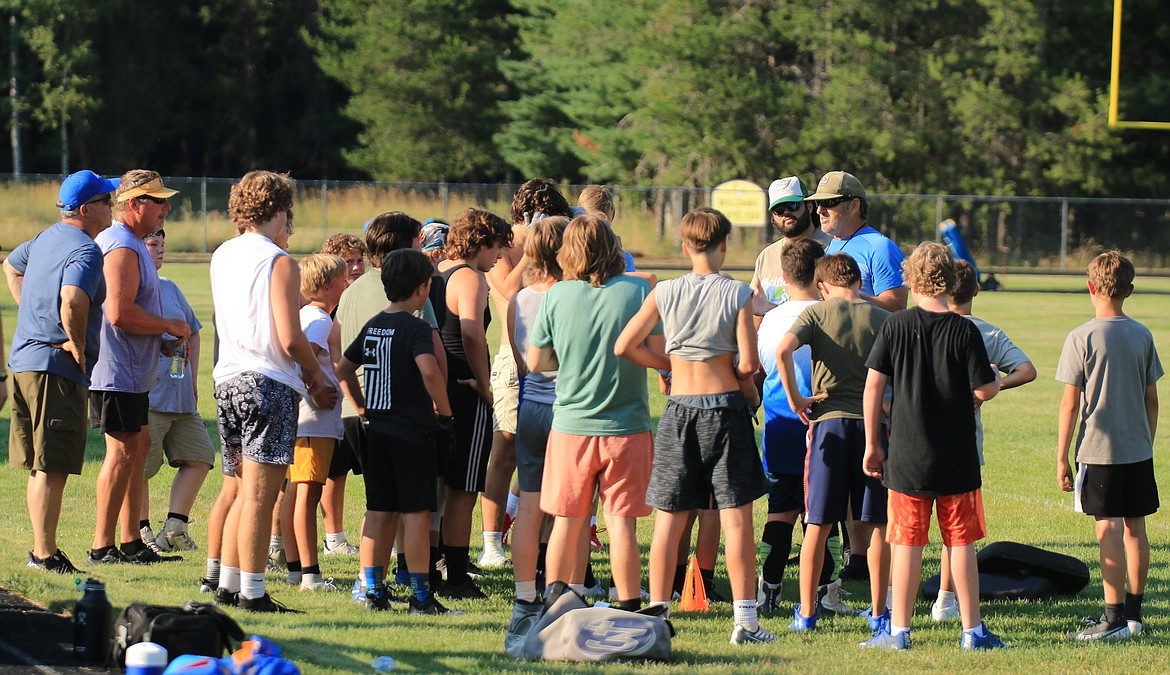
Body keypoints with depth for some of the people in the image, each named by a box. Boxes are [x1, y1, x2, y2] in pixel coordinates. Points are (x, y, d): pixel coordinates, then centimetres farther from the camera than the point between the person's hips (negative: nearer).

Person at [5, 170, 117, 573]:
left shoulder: (47, 238, 15)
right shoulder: (85, 251, -15)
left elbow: (11, 265, 35)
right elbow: (72, 302, -32)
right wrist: (78, 346, -18)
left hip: (23, 360, 9)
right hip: (57, 368, -9)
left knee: (40, 466, 14)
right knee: (53, 467, -8)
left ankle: (42, 550, 20)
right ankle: (45, 553, -8)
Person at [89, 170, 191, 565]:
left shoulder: (132, 246, 19)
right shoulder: (122, 248, -17)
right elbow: (119, 313, -26)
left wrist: (161, 338, 18)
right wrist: (170, 327, -12)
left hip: (132, 373, 11)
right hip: (118, 372, -11)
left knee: (138, 449, 13)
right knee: (122, 452, -8)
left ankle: (131, 543, 18)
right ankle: (102, 548, -5)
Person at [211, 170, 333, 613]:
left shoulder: (222, 257, 13)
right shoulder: (278, 262, -10)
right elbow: (290, 338, -14)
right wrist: (316, 375, 0)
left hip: (228, 379, 8)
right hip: (269, 382, -8)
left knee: (247, 490, 17)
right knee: (260, 494, -6)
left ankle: (228, 584, 16)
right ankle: (252, 592, -7)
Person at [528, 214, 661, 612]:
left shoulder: (556, 295, -3)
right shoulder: (638, 291, -7)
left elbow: (535, 362, 3)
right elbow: (660, 353, -6)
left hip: (570, 427, 1)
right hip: (626, 426, -1)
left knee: (567, 520, 10)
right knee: (621, 521, 1)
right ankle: (628, 611, 1)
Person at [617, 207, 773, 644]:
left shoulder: (665, 293, 0)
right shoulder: (737, 293, -6)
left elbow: (624, 346, -1)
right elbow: (748, 362, -11)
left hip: (680, 410, 2)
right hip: (725, 406, -2)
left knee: (670, 518, 8)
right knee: (736, 517, 1)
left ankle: (657, 612, 8)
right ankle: (745, 620, -1)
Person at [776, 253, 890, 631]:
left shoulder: (817, 313, 0)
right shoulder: (882, 318, 5)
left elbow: (784, 350, -17)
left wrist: (795, 398, -7)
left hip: (829, 421, -1)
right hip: (873, 422, 1)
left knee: (818, 524, 5)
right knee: (875, 525, 7)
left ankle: (806, 612, 7)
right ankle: (878, 611, 9)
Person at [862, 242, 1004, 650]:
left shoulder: (896, 327, -2)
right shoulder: (965, 331, -7)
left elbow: (873, 387, -2)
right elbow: (984, 390, -8)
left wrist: (873, 444, 7)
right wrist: (996, 379, 16)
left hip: (907, 458, 1)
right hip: (957, 459, -1)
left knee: (907, 543, 5)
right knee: (961, 543, 6)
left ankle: (898, 630, 7)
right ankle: (972, 630, 9)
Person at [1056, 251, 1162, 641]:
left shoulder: (1082, 338, -9)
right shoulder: (1142, 336, 5)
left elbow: (1070, 404, -9)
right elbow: (1151, 399, 10)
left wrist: (1062, 458, -4)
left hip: (1099, 449, -5)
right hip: (1138, 449, 5)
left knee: (1109, 530, -6)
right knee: (1135, 528, 10)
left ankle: (1115, 618, -8)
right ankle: (1133, 612, 15)